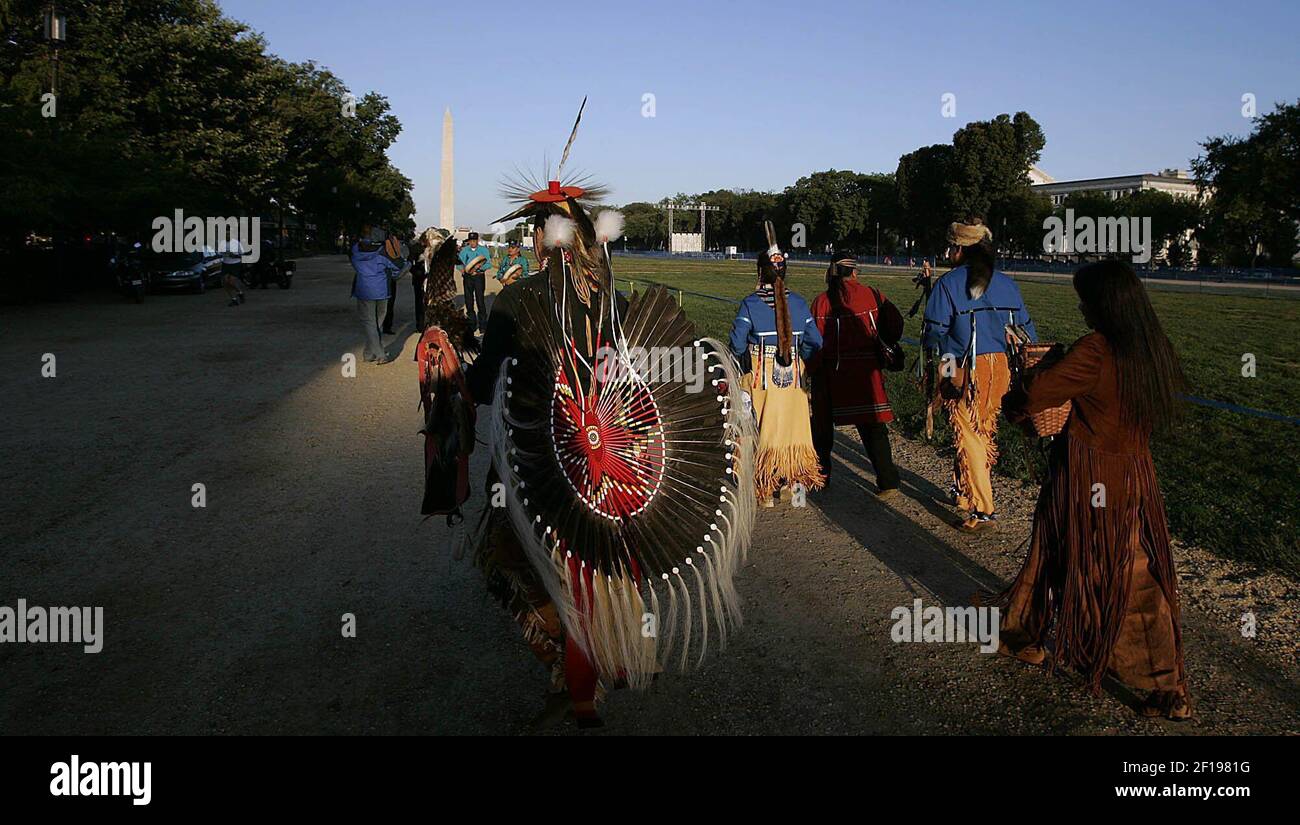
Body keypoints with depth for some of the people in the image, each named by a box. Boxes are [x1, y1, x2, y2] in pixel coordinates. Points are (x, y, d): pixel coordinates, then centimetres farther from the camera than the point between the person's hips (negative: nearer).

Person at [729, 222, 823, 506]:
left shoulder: (750, 304, -11)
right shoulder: (799, 303, -1)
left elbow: (737, 345, -12)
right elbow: (814, 343, 2)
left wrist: (745, 360, 9)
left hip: (759, 379, -2)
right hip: (792, 379, 2)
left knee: (762, 431, 8)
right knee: (793, 430, 14)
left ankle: (767, 492, 13)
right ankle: (798, 483, 14)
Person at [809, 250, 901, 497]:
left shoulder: (821, 301, -2)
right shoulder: (870, 295, 0)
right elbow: (895, 321, 1)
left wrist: (812, 368, 6)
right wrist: (889, 344, 18)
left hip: (830, 371, 0)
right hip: (865, 369, 0)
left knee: (823, 423, 16)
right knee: (873, 425, 2)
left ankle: (820, 475, 25)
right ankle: (888, 482, -3)